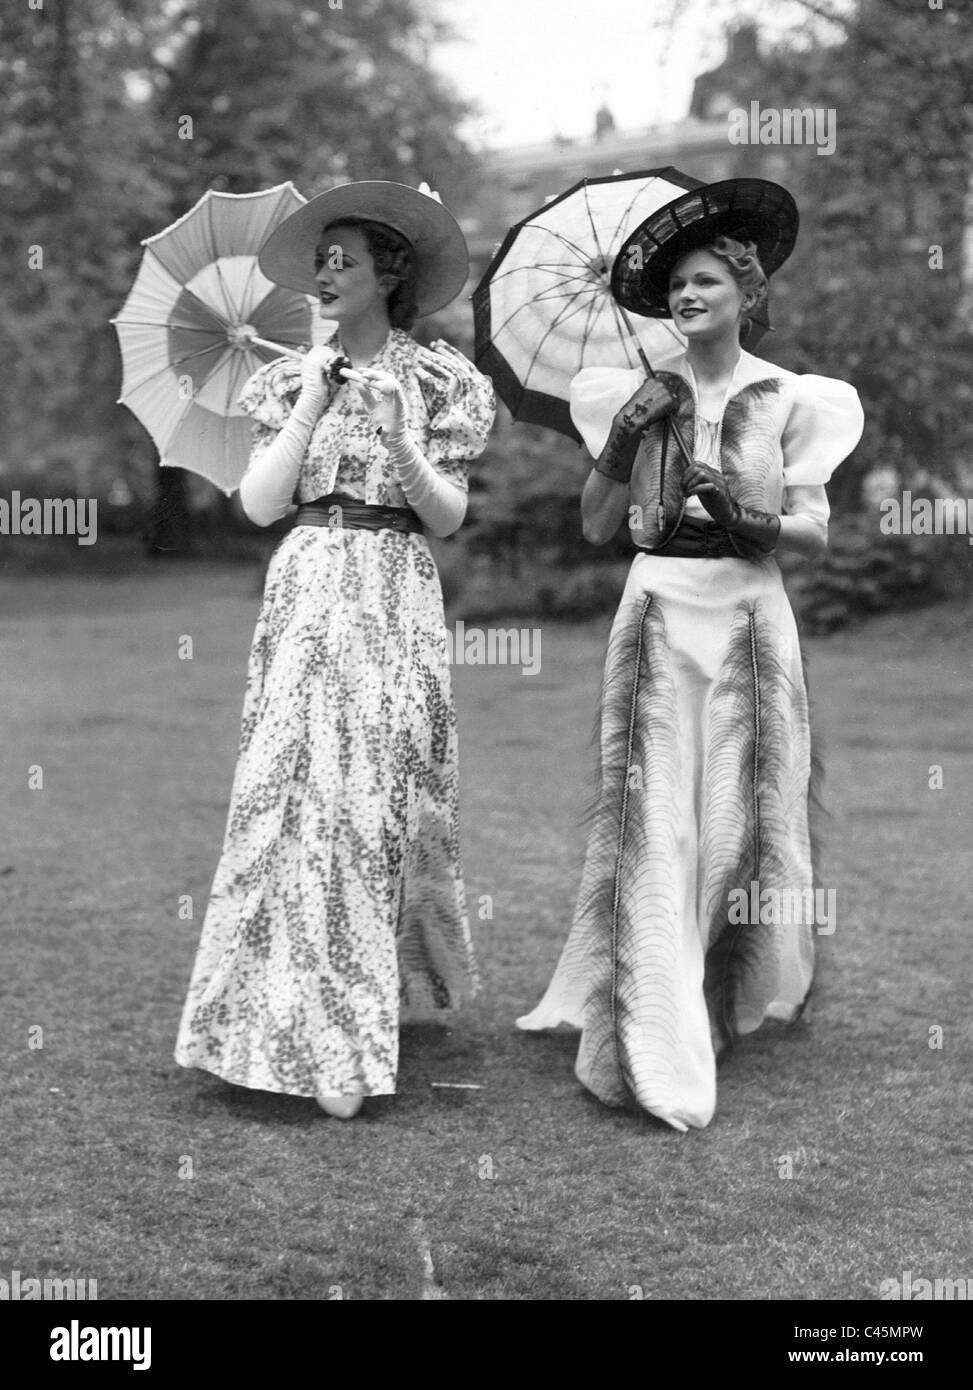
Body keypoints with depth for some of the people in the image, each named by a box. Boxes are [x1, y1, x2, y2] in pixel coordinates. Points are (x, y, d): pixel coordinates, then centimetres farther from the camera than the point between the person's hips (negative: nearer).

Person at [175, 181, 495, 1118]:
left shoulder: (435, 381, 4)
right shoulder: (291, 378, 10)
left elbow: (448, 517, 0)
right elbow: (259, 504, 1)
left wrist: (400, 440, -16)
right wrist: (312, 405, -4)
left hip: (396, 599, -2)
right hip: (306, 593, 2)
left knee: (383, 792, -1)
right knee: (296, 791, -1)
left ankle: (386, 988, 13)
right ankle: (307, 1023, 10)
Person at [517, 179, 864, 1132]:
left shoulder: (788, 399, 4)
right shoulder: (639, 396, 7)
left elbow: (814, 535, 1)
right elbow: (595, 526, 6)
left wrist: (747, 515, -17)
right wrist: (623, 438, -8)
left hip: (747, 616, 0)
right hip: (656, 613, 0)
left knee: (739, 814, 4)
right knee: (652, 819, -5)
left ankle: (730, 999, 24)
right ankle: (657, 1044, -2)